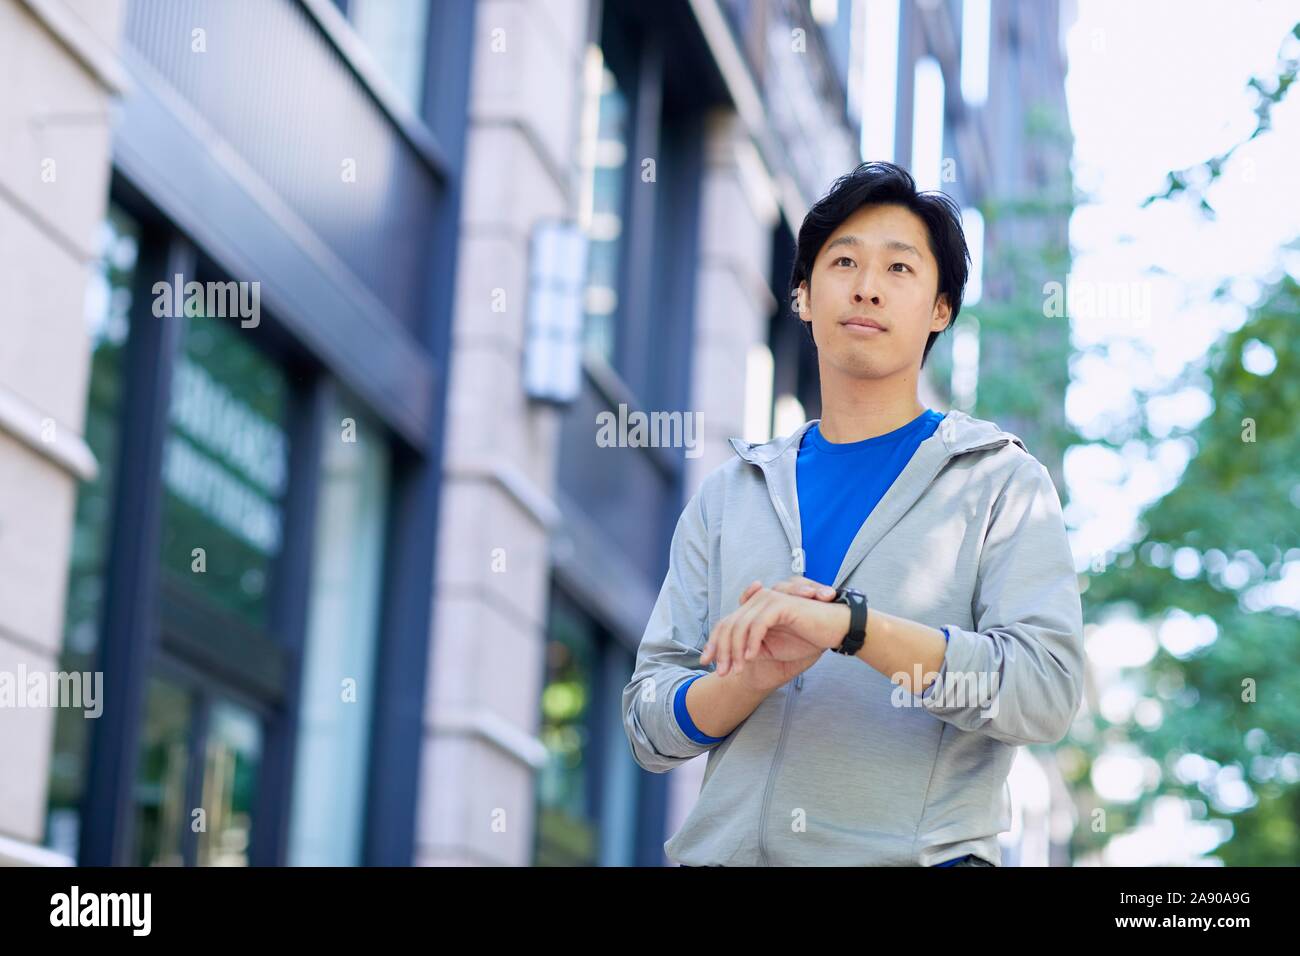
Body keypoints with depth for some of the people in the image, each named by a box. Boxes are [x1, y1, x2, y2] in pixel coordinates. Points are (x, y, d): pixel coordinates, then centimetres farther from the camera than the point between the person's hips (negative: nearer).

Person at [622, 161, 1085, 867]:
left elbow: (1047, 690, -11)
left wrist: (849, 623, -21)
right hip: (726, 849, 2)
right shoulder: (729, 494, 12)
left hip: (916, 851, -2)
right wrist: (752, 678, -13)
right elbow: (649, 729, 7)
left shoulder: (1000, 481, 4)